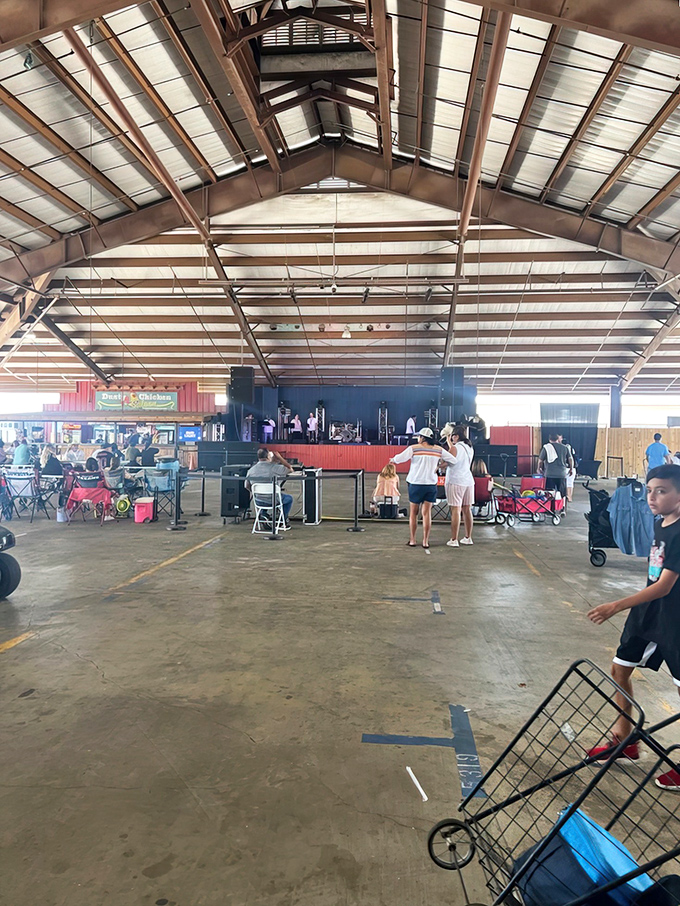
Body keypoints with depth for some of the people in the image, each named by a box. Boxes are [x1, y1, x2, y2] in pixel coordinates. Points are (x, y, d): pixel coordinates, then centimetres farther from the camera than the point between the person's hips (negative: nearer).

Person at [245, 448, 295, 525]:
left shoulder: (251, 470, -6)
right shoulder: (274, 467, -18)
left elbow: (247, 486, 6)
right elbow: (290, 469, -6)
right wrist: (279, 458, -1)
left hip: (259, 502, 4)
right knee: (289, 498, 27)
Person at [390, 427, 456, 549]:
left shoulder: (414, 448, -7)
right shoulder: (438, 450, 4)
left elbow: (400, 458, -14)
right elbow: (453, 460, 6)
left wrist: (393, 459, 7)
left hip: (416, 484, -2)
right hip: (431, 484, 2)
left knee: (413, 513, 10)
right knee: (427, 513, 5)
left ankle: (412, 540, 13)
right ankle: (425, 541, 5)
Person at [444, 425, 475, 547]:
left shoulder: (455, 448, -11)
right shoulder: (470, 448, 11)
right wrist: (450, 444, 31)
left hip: (455, 482, -7)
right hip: (468, 481, 7)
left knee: (455, 510, -7)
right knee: (467, 510, 12)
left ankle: (454, 540, -7)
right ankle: (468, 538, 21)